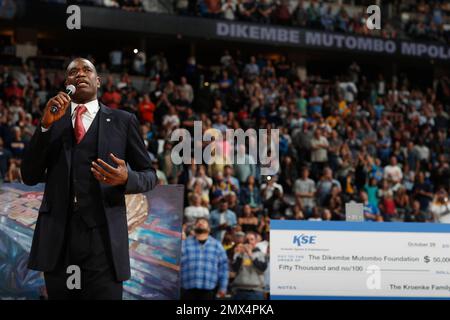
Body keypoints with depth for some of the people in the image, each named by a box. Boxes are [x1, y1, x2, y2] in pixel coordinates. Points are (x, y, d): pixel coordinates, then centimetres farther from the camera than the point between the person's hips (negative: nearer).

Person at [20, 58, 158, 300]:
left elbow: (149, 175, 12)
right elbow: (30, 177, 6)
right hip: (57, 240, 2)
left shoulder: (122, 121, 10)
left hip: (103, 239, -2)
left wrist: (126, 178, -12)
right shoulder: (52, 121, 14)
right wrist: (46, 124, -5)